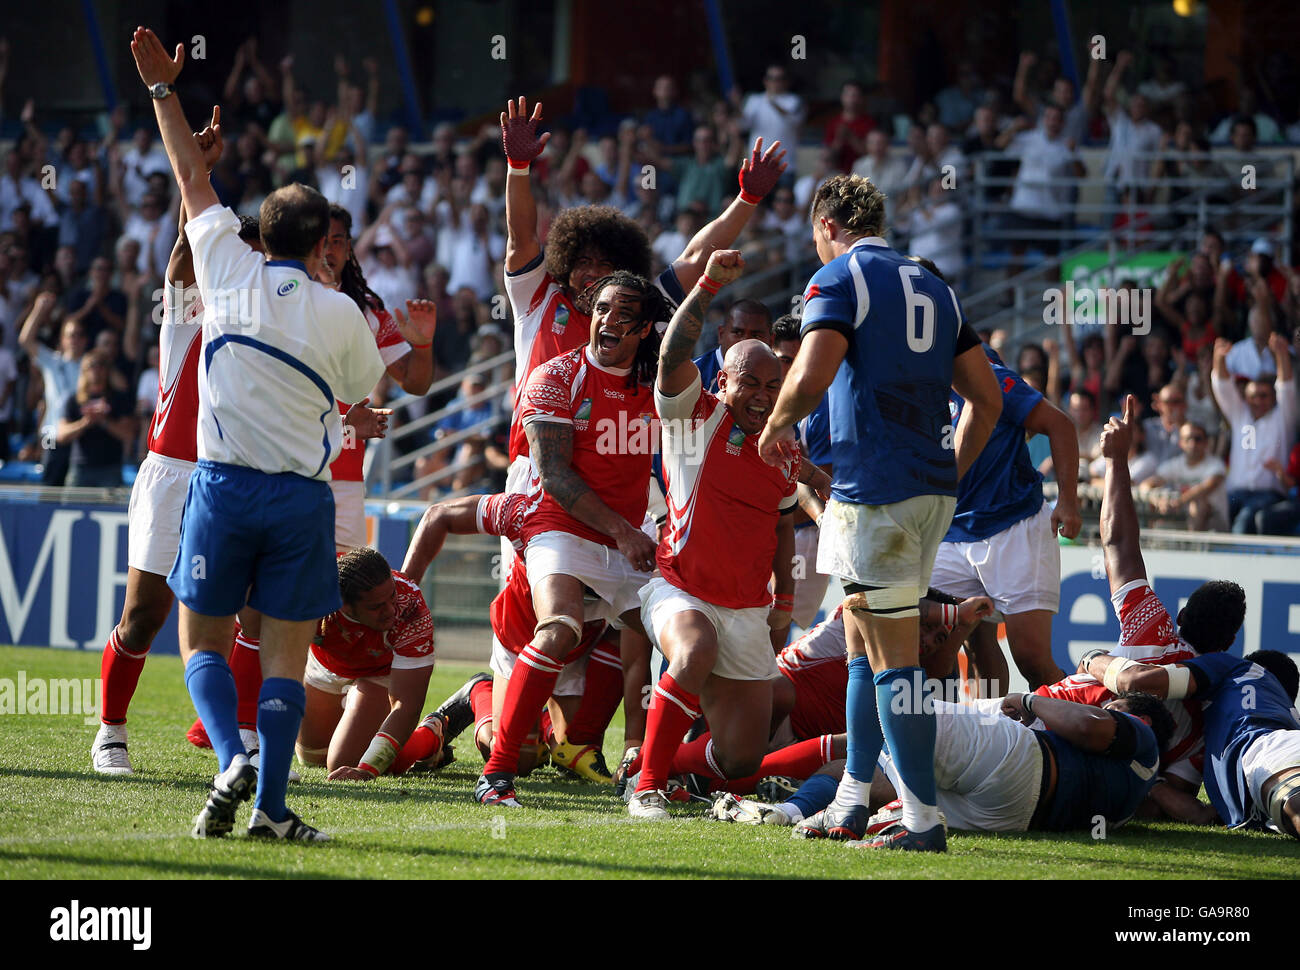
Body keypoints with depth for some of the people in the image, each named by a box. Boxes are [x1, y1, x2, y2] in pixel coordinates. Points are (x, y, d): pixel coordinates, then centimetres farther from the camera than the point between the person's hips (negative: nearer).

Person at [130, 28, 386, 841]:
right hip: (302, 496, -1)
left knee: (203, 639, 11)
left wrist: (165, 91, 22)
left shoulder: (231, 271, 0)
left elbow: (194, 180, 11)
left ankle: (232, 759, -13)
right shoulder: (341, 314, -3)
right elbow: (367, 387, 16)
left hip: (223, 484, 1)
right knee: (287, 654, 3)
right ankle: (271, 807, -4)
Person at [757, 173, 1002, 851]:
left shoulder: (839, 279, -4)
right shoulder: (933, 287, 18)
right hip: (931, 489, 8)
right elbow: (986, 400, 16)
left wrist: (774, 429, 0)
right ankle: (851, 803, 23)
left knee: (892, 657, -7)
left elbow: (810, 377, -18)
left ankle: (924, 820, -9)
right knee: (864, 642, 19)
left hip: (875, 488, -8)